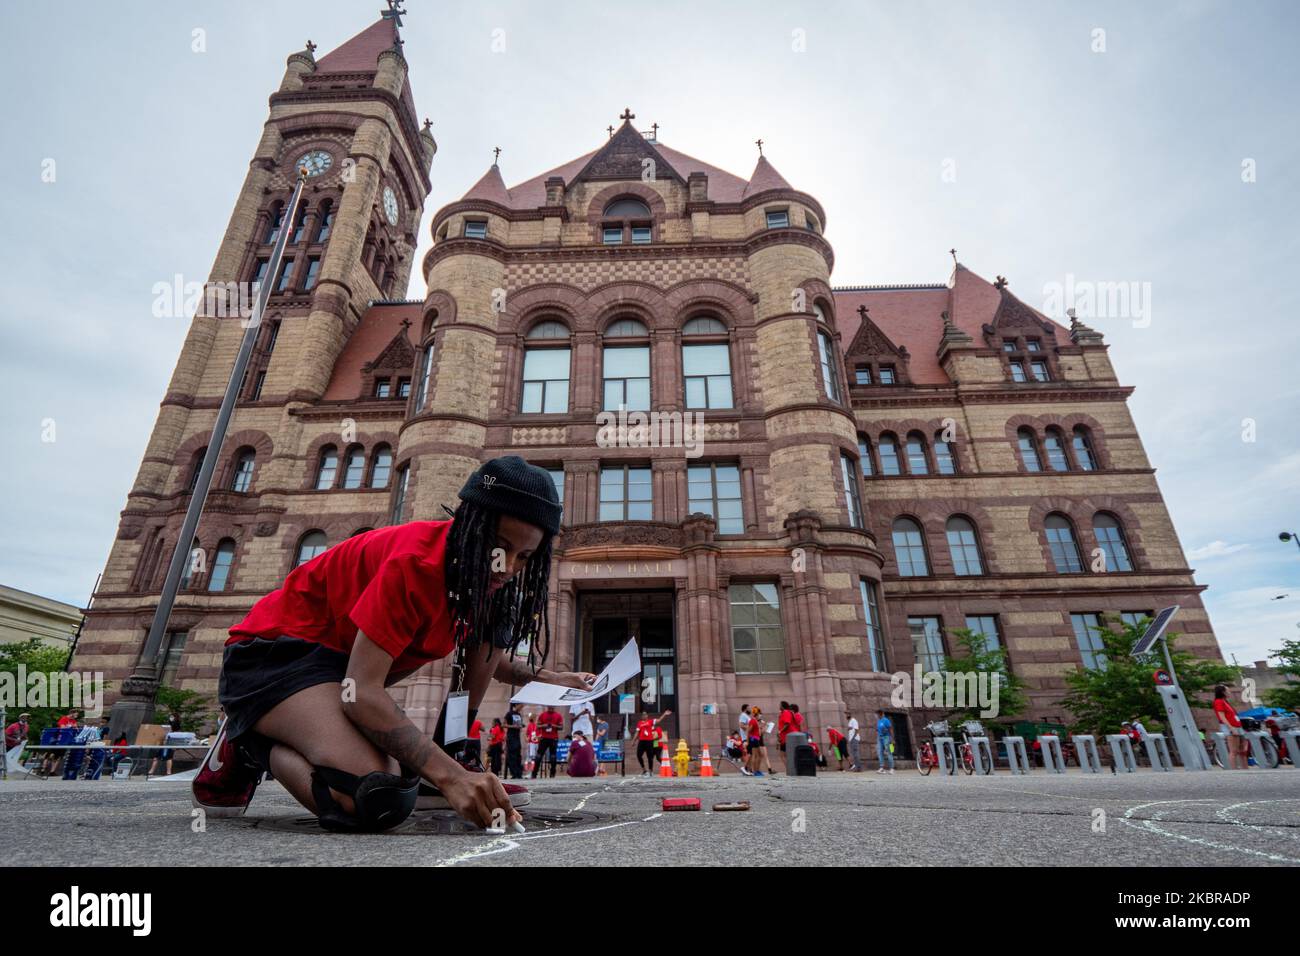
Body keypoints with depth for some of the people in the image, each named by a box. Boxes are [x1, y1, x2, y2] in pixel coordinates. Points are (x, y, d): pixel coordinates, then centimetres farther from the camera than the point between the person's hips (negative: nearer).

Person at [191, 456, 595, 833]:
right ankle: (254, 744, -1)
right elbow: (361, 693, -32)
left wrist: (546, 678, -6)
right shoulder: (416, 563, -29)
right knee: (377, 800, -32)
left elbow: (483, 652, 12)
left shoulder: (481, 569, -3)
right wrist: (450, 776, -39)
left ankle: (436, 770, 0)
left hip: (346, 653, 8)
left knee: (497, 617, -2)